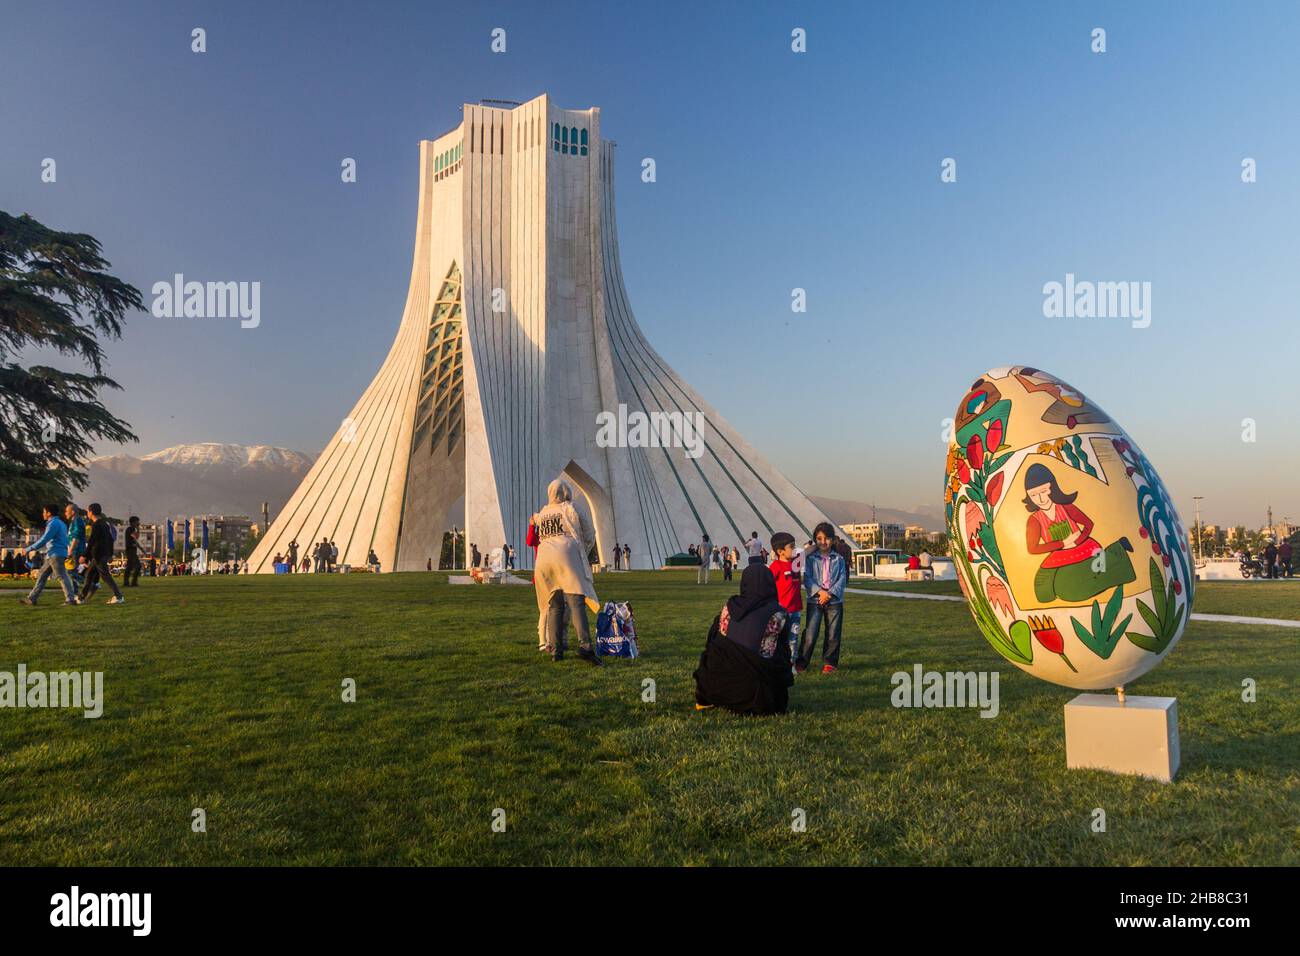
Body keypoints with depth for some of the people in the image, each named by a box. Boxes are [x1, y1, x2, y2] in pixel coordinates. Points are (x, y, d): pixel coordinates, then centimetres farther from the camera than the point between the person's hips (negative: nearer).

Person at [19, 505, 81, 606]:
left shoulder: (54, 523, -12)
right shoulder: (60, 523, 20)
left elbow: (44, 539, -17)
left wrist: (30, 549, -10)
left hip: (56, 555, -10)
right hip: (52, 555, 10)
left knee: (61, 577, -11)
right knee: (42, 576, 12)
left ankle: (71, 599, -14)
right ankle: (32, 598, 15)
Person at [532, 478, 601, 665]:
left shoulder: (542, 513, 21)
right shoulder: (571, 510, 10)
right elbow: (589, 538, 16)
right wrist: (583, 555, 33)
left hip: (544, 559, 5)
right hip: (566, 556, -5)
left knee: (554, 606, 10)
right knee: (576, 602, -14)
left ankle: (555, 649, 4)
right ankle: (585, 646, -28)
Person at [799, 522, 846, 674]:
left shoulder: (838, 559, 6)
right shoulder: (811, 558, 3)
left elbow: (842, 578, 0)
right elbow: (807, 578, -4)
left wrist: (830, 593, -13)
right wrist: (820, 591, -18)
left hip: (834, 601, 2)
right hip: (814, 600, -2)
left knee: (833, 634, 6)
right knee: (810, 634, -6)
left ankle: (830, 663, 19)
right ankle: (801, 663, 4)